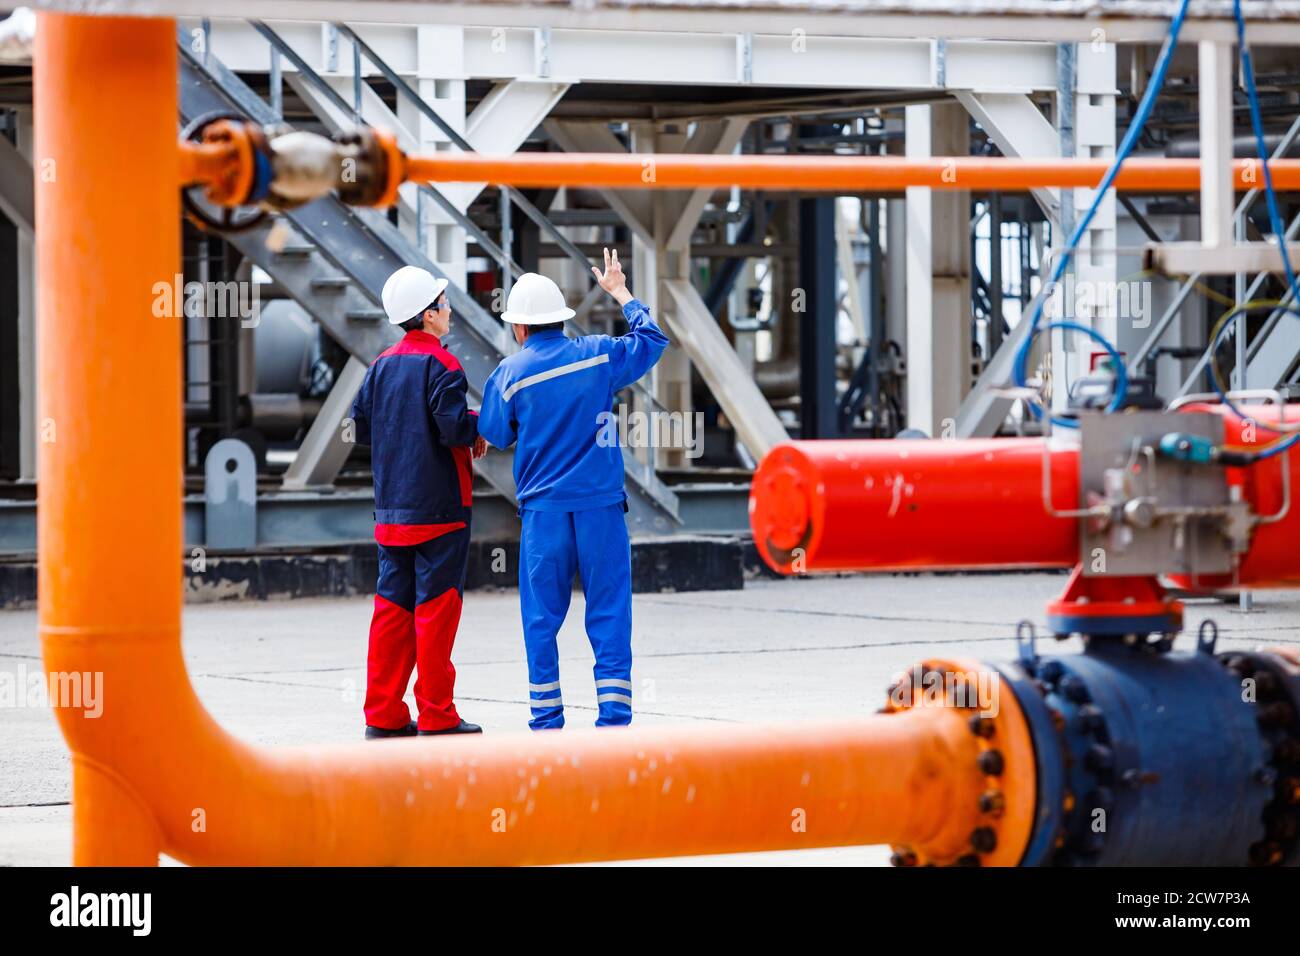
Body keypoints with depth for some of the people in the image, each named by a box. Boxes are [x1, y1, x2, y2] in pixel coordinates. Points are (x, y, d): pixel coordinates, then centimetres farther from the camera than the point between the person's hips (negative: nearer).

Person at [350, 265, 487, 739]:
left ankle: (384, 715, 9)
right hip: (438, 504, -7)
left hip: (391, 508, 7)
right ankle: (436, 715, -1)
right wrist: (478, 427, 0)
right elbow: (455, 428, -20)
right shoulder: (439, 364, -12)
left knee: (393, 606, 9)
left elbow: (362, 426, 12)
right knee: (437, 606, -3)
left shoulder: (382, 365, 10)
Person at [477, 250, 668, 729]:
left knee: (542, 618, 6)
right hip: (601, 506, 1)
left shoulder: (509, 374, -3)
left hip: (543, 510, -1)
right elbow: (652, 340, 17)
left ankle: (547, 723, 6)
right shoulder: (598, 355, 0)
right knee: (609, 616, 2)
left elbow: (495, 436, 6)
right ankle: (614, 719, -3)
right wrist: (620, 292, 28)